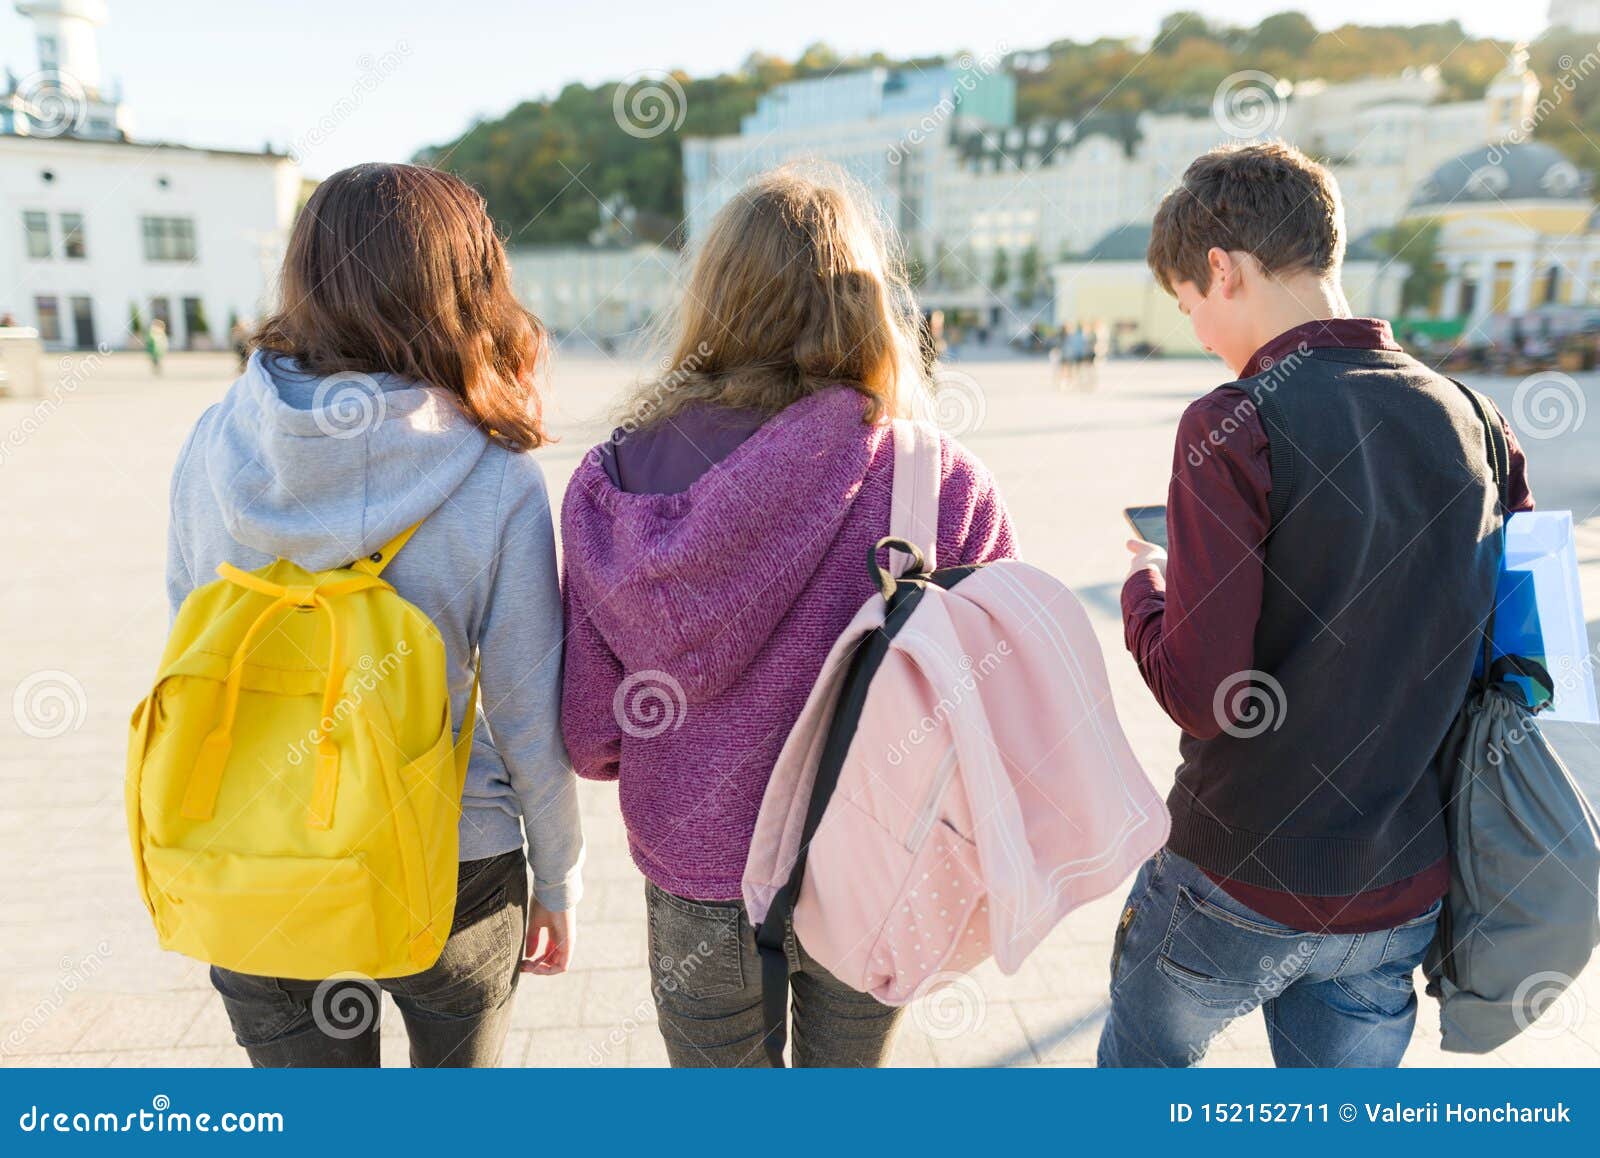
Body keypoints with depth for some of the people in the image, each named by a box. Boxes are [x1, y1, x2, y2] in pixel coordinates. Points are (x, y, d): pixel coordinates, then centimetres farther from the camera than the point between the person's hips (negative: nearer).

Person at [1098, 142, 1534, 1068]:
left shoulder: (1233, 426, -20)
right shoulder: (1471, 421, -1)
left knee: (1139, 1062, 24)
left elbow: (1200, 692, -23)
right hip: (1402, 897, 5)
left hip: (1239, 884, -5)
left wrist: (1146, 586, -4)